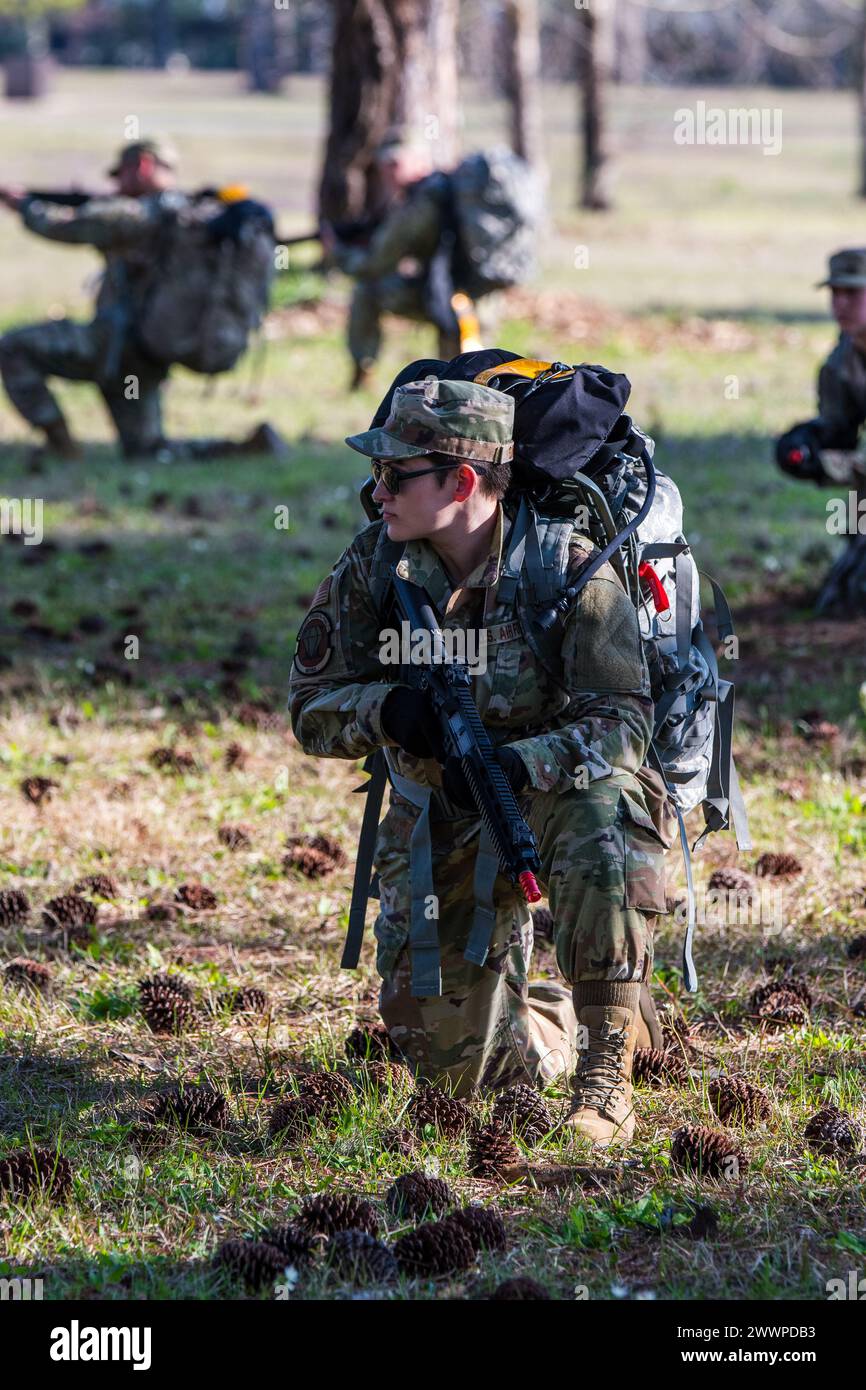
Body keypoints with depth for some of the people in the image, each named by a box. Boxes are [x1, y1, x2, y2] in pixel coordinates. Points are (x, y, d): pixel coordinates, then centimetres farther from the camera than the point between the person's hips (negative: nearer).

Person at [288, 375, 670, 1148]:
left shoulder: (565, 570, -22)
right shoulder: (374, 564, -11)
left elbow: (623, 722, -26)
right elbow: (313, 708, -6)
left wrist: (515, 763, -42)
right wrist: (387, 709, -28)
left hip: (558, 786, -4)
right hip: (440, 817, 4)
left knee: (597, 809, -42)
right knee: (454, 1067, 0)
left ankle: (607, 1073, -32)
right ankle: (571, 1023, 36)